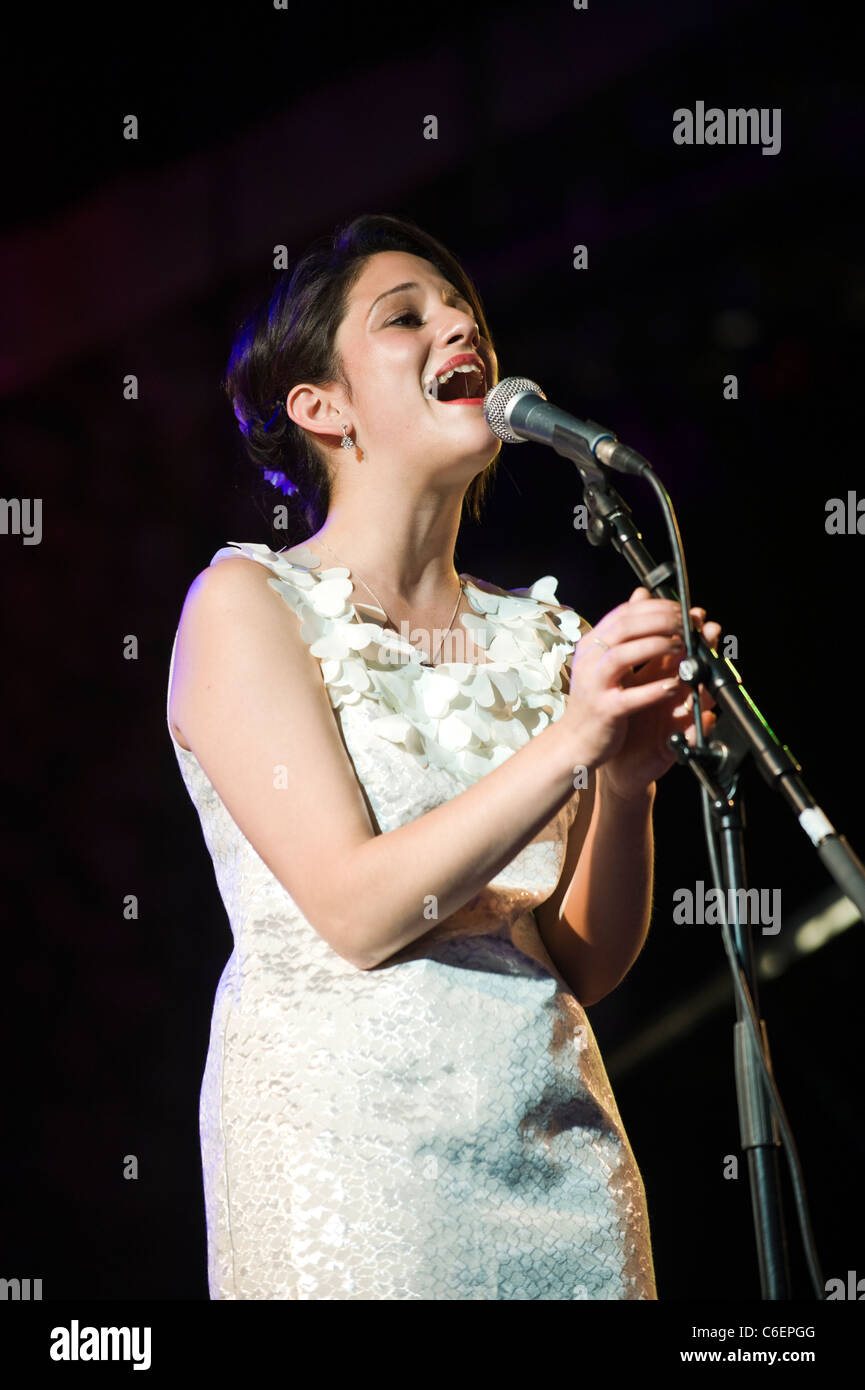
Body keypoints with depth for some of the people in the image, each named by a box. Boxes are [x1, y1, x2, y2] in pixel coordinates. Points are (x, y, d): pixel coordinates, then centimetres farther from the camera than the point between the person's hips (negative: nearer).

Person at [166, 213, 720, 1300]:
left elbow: (588, 962, 6)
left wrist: (631, 779, -10)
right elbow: (358, 913, -14)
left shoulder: (539, 636, 9)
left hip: (559, 1142, 5)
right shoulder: (246, 601, -4)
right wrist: (573, 742, -21)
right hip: (347, 1151, -4)